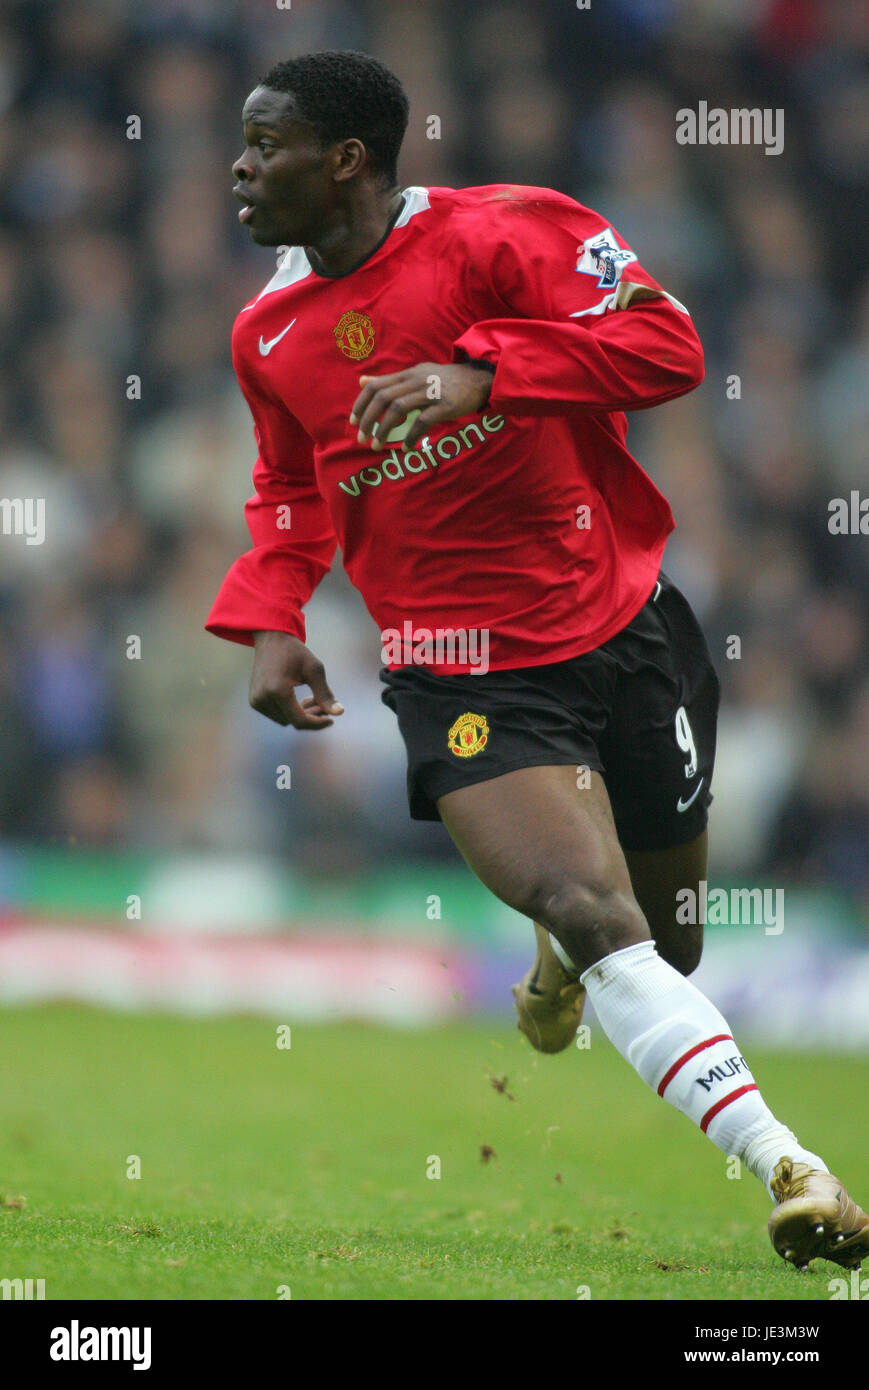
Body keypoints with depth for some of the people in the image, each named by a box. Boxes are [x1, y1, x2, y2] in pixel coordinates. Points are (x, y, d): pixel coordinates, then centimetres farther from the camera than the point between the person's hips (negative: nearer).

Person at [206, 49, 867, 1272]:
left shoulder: (505, 233, -11)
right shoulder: (269, 334, 7)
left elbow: (665, 344, -22)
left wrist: (479, 371, -32)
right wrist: (267, 619, 6)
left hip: (624, 627, -1)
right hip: (464, 681, 1)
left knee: (664, 931, 14)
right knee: (593, 917, -23)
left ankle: (563, 971, 53)